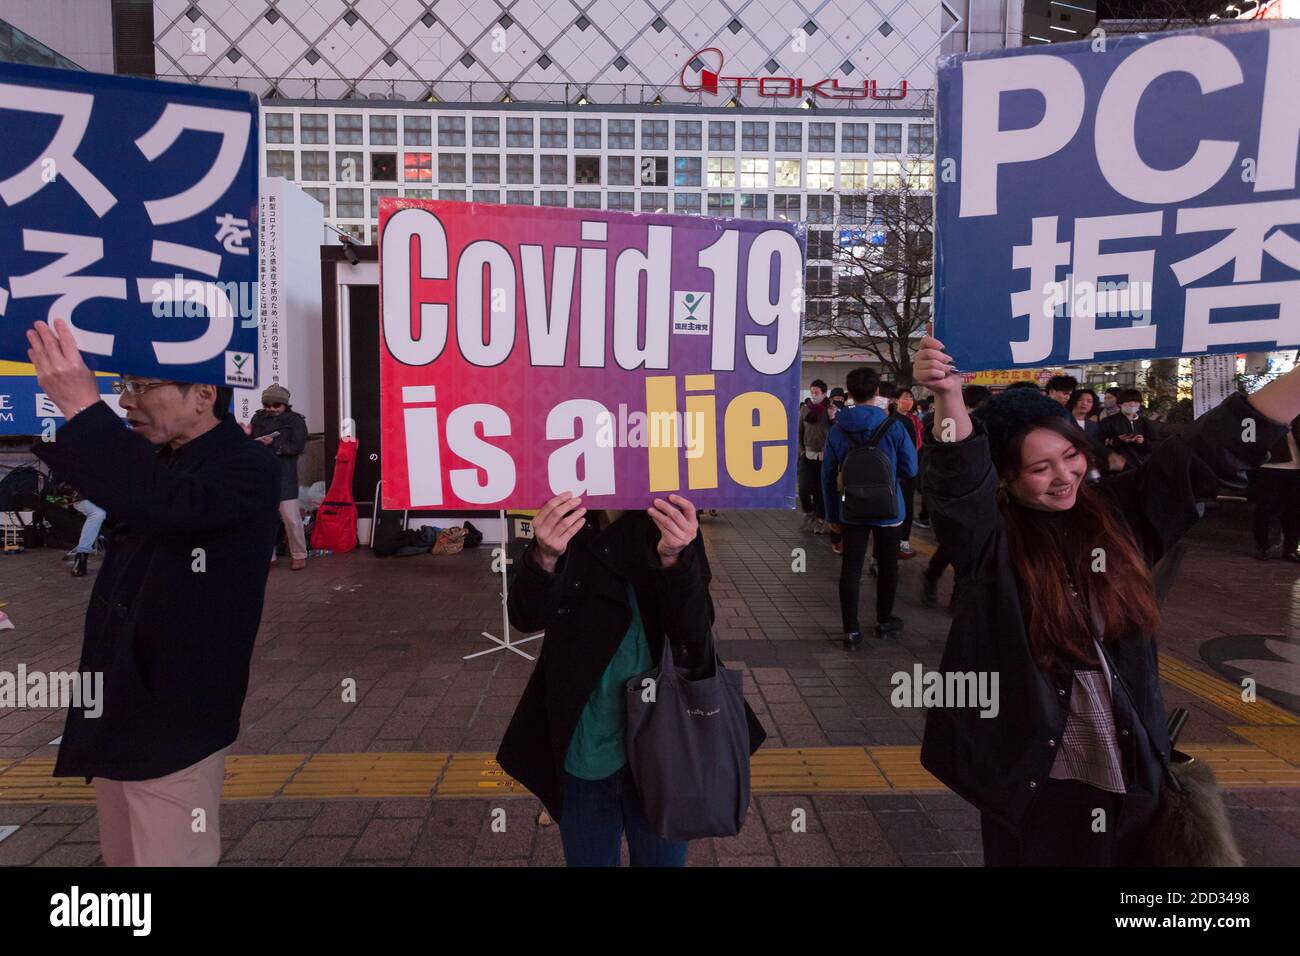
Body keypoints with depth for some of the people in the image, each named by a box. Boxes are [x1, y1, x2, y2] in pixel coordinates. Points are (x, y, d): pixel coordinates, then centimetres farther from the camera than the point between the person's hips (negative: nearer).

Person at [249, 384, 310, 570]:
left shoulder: (296, 421, 0)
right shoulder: (258, 417, 12)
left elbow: (297, 447, -9)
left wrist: (274, 444, -20)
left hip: (284, 475, -4)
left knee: (291, 518, -3)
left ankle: (299, 555, 11)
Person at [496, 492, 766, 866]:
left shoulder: (673, 525, -9)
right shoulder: (563, 524, -7)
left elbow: (695, 631, -18)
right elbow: (526, 618, -18)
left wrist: (674, 558, -38)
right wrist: (545, 557, -39)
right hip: (584, 749, 1)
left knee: (662, 857, 18)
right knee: (589, 858, 19)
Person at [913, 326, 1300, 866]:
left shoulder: (1118, 512, -1)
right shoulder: (991, 541, -14)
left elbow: (1215, 449, 0)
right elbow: (962, 481, -32)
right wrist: (948, 396, -49)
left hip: (1132, 767, 4)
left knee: (1130, 859, 21)